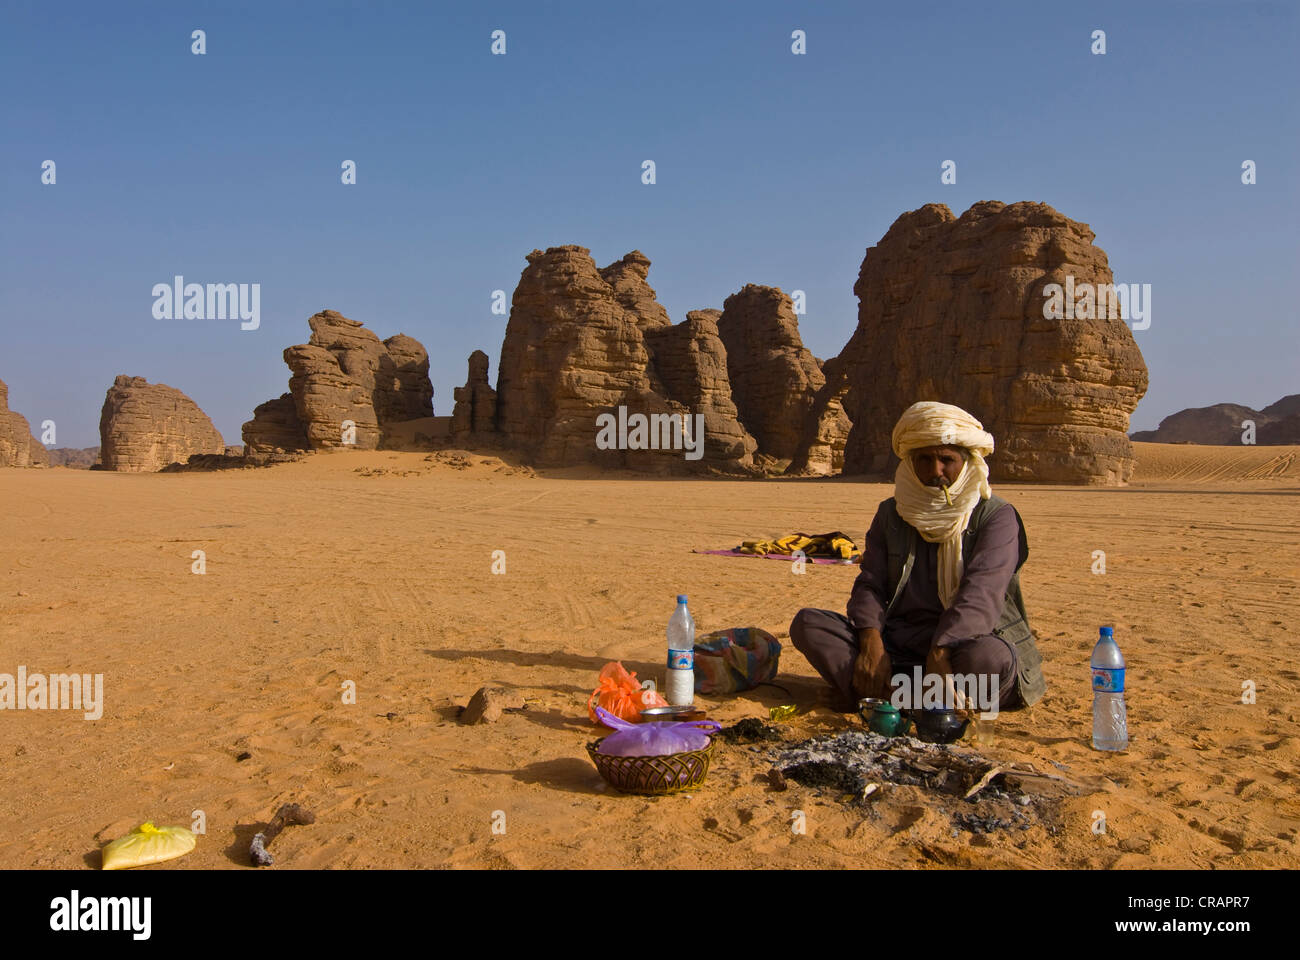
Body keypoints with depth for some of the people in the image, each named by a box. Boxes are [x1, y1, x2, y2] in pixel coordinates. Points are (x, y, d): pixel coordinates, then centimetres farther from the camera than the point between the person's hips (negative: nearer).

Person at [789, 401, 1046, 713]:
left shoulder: (996, 516, -1)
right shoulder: (892, 513, 13)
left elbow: (980, 595, -16)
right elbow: (870, 585, 4)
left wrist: (940, 653, -32)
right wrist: (871, 644, -17)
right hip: (896, 646, 4)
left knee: (990, 658, -39)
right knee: (807, 622, -17)